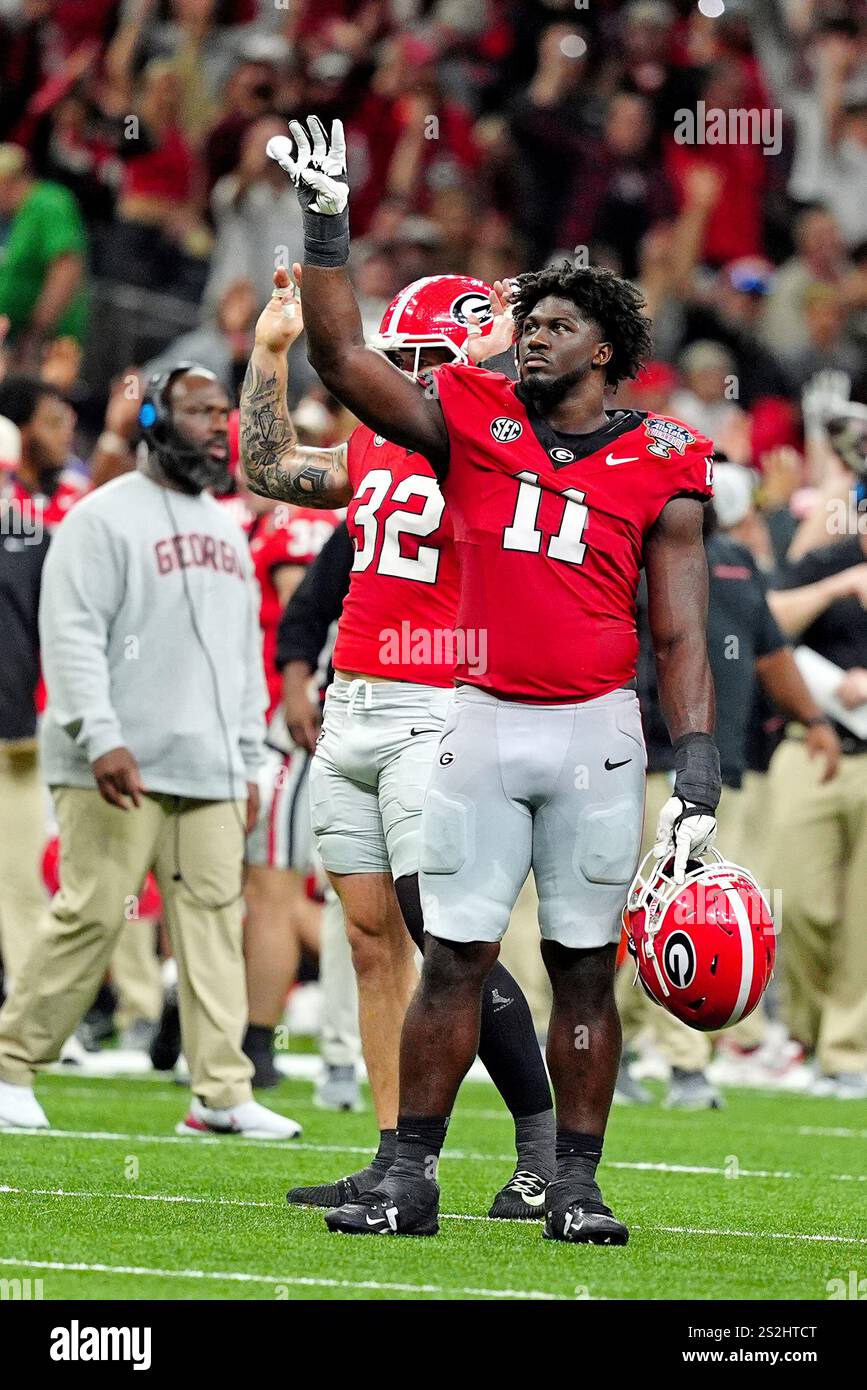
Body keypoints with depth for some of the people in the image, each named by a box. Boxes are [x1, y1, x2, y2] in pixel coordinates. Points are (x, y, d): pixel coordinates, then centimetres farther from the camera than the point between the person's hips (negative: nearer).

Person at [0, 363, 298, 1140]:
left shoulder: (226, 530, 20)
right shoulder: (105, 519, -5)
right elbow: (72, 635, -13)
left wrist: (249, 761, 19)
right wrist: (101, 739, -22)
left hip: (209, 774, 7)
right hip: (119, 769, -7)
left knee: (215, 919, 1)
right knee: (90, 915, -8)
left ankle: (222, 1093, 1)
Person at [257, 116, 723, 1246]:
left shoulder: (659, 468, 2)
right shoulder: (469, 422, 6)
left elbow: (680, 638, 2)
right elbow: (340, 356, 1)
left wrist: (698, 767, -7)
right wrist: (327, 228, -6)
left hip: (597, 733, -1)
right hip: (484, 722, 1)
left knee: (584, 967, 4)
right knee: (454, 959, 0)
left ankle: (576, 1185, 11)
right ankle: (410, 1179, 5)